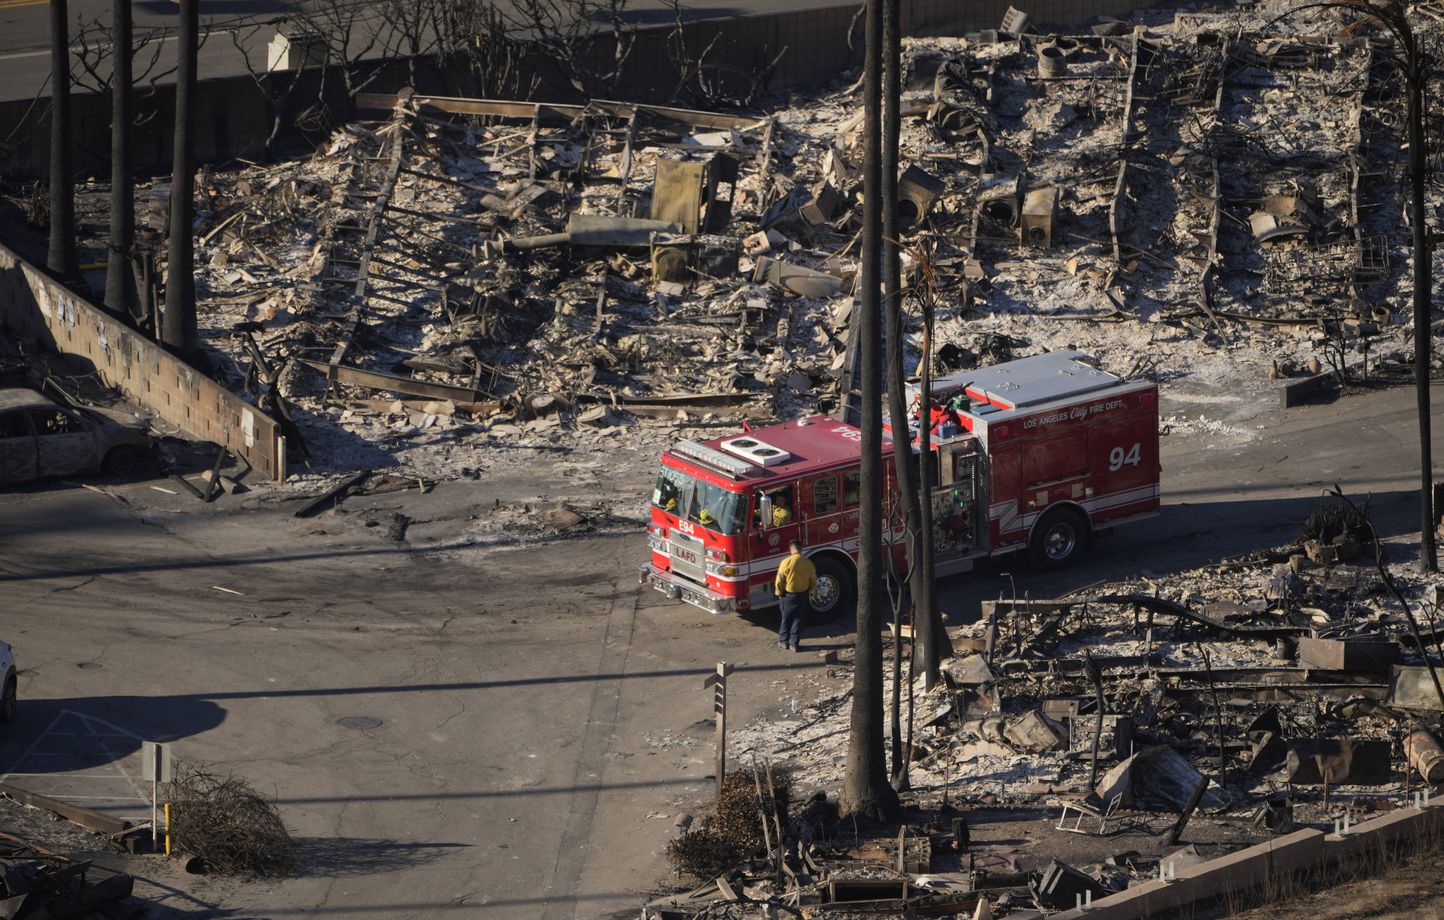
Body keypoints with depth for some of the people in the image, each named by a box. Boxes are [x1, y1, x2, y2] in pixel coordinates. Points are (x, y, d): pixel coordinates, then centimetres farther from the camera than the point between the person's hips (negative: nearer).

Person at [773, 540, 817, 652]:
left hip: (788, 595, -2)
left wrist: (779, 593, 3)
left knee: (786, 618, 14)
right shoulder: (808, 563, -7)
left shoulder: (786, 562, -18)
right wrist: (809, 591, 20)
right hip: (803, 596, 2)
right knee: (798, 619, 11)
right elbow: (814, 581, 2)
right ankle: (794, 643, 12)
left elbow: (779, 581, -13)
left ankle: (783, 640, 26)